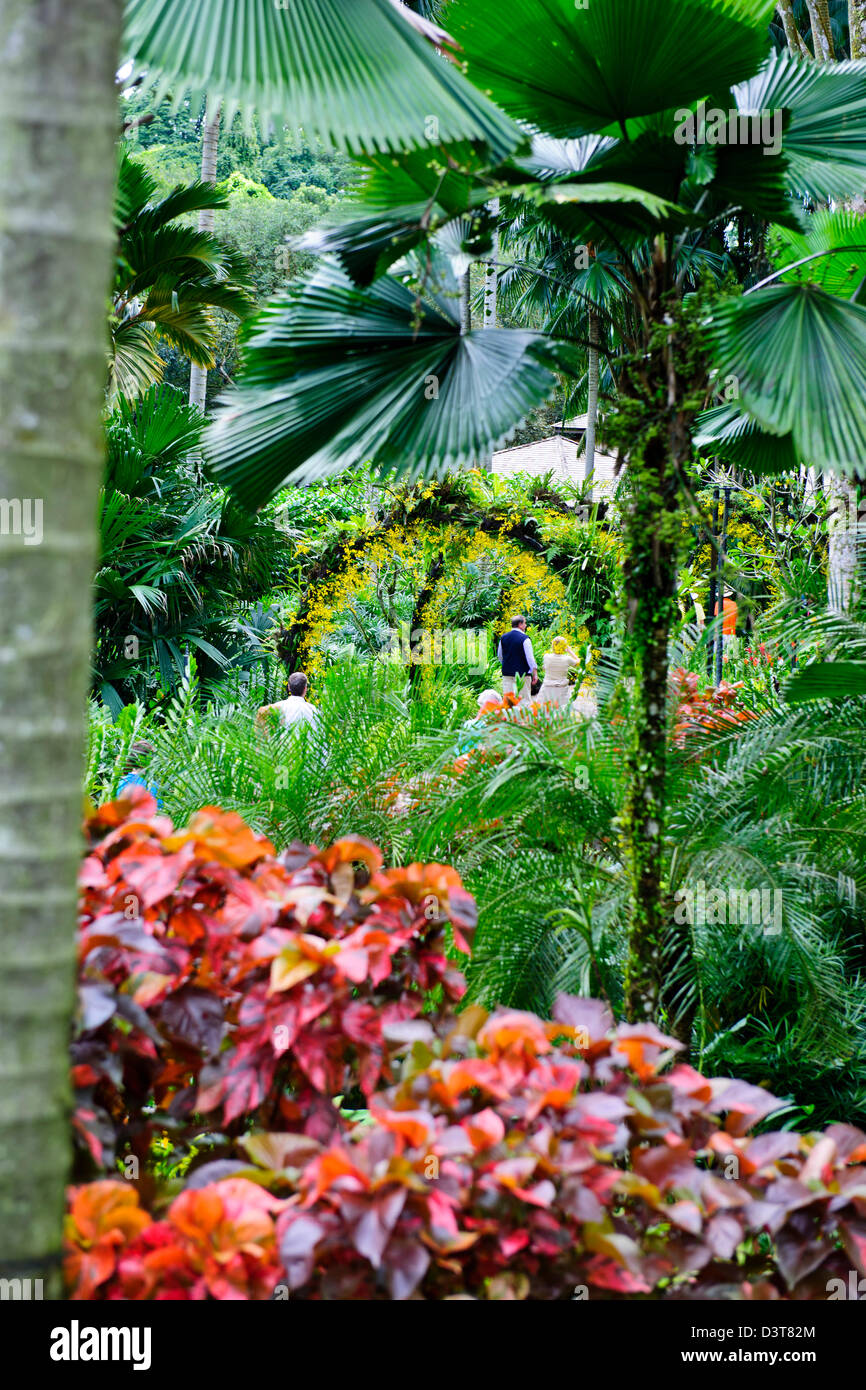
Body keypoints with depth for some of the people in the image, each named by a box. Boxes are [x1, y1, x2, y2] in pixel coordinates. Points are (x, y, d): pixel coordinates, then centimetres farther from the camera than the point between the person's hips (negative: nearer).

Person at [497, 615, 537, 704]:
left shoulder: (503, 637, 6)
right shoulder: (524, 638, -12)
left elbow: (499, 656, 16)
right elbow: (530, 657, -13)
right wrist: (534, 673, -7)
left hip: (506, 673, 5)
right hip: (522, 673, -5)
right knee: (524, 699, -2)